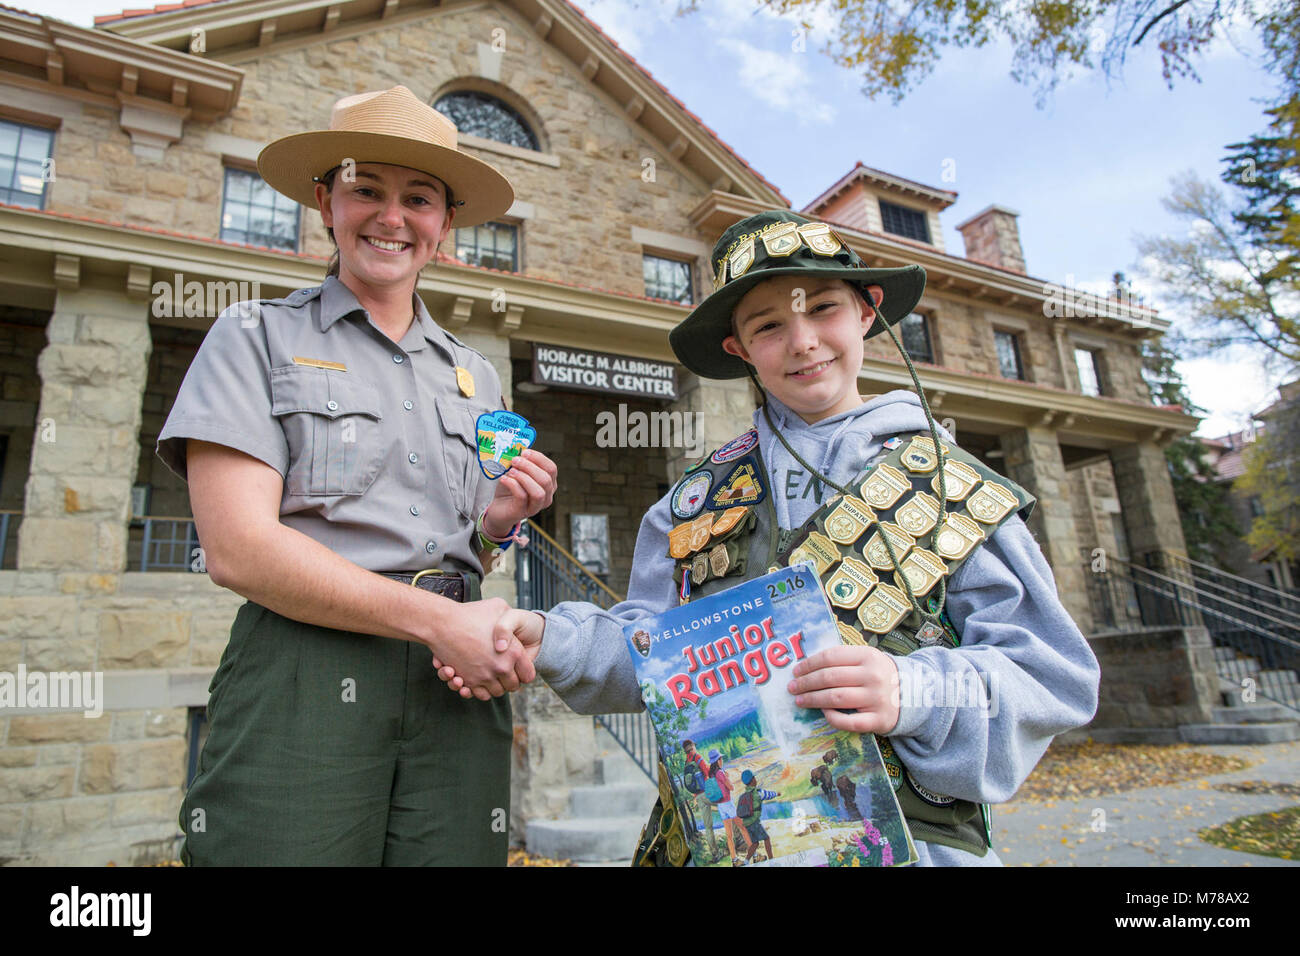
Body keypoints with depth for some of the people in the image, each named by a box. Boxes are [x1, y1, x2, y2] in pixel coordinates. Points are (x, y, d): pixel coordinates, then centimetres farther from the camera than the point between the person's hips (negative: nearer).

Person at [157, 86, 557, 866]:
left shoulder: (477, 376, 17)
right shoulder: (257, 337, 5)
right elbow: (237, 547, -9)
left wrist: (499, 524, -3)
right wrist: (439, 621, -15)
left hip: (458, 686, 4)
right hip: (304, 678, -3)